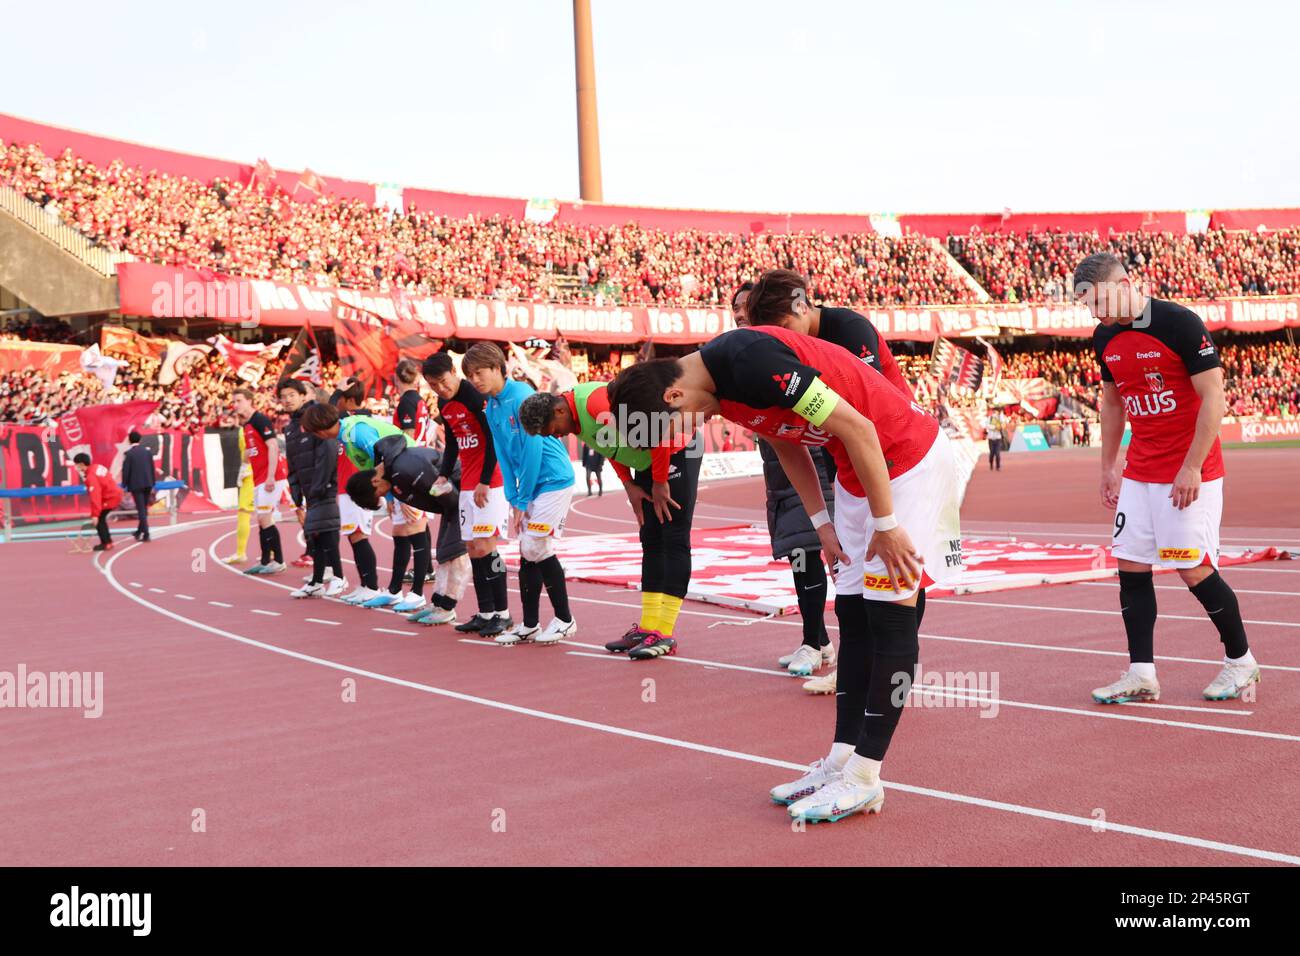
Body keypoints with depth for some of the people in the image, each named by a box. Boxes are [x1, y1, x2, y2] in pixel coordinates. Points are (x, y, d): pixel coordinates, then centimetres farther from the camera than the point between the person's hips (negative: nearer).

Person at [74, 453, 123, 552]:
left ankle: (106, 543, 0)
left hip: (110, 498, -9)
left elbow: (95, 496, -28)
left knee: (98, 519, -3)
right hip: (115, 494, 9)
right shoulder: (97, 467, 3)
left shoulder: (91, 476, -23)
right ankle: (107, 541, 22)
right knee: (100, 518, 17)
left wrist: (95, 514, -28)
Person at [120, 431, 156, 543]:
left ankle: (146, 534, -10)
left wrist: (124, 486, 0)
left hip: (136, 485, -5)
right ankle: (140, 531, 30)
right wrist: (153, 485, 14)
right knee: (144, 508, 17)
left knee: (141, 509, -4)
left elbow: (125, 470, -8)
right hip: (147, 484, 5)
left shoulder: (129, 453, -9)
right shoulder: (147, 451, 5)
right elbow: (152, 469, 8)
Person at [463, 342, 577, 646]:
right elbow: (504, 456, 10)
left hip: (552, 480, -8)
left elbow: (533, 448, -19)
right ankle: (529, 625, 13)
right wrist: (513, 499, 0)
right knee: (527, 551, 7)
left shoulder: (521, 395, -17)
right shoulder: (490, 408, 8)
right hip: (527, 484, 8)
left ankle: (564, 620, 4)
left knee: (537, 549, -9)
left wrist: (521, 499, -15)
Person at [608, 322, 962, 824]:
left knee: (889, 609, -8)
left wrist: (885, 524, -20)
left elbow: (857, 427, -26)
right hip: (859, 472, 10)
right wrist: (822, 522, 10)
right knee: (853, 613, 7)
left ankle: (863, 779, -6)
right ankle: (841, 761, 10)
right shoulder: (723, 385, 1)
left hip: (911, 458, -10)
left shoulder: (751, 360, -28)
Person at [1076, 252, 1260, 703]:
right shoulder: (1105, 338, 6)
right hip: (1138, 474, 7)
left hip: (1190, 474, -7)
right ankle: (1141, 674, 8)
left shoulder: (1179, 323, -16)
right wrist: (1107, 466, 18)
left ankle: (1241, 661, 15)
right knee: (1131, 567, 2)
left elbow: (1213, 398, -15)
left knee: (1195, 569, -5)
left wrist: (1191, 467, -18)